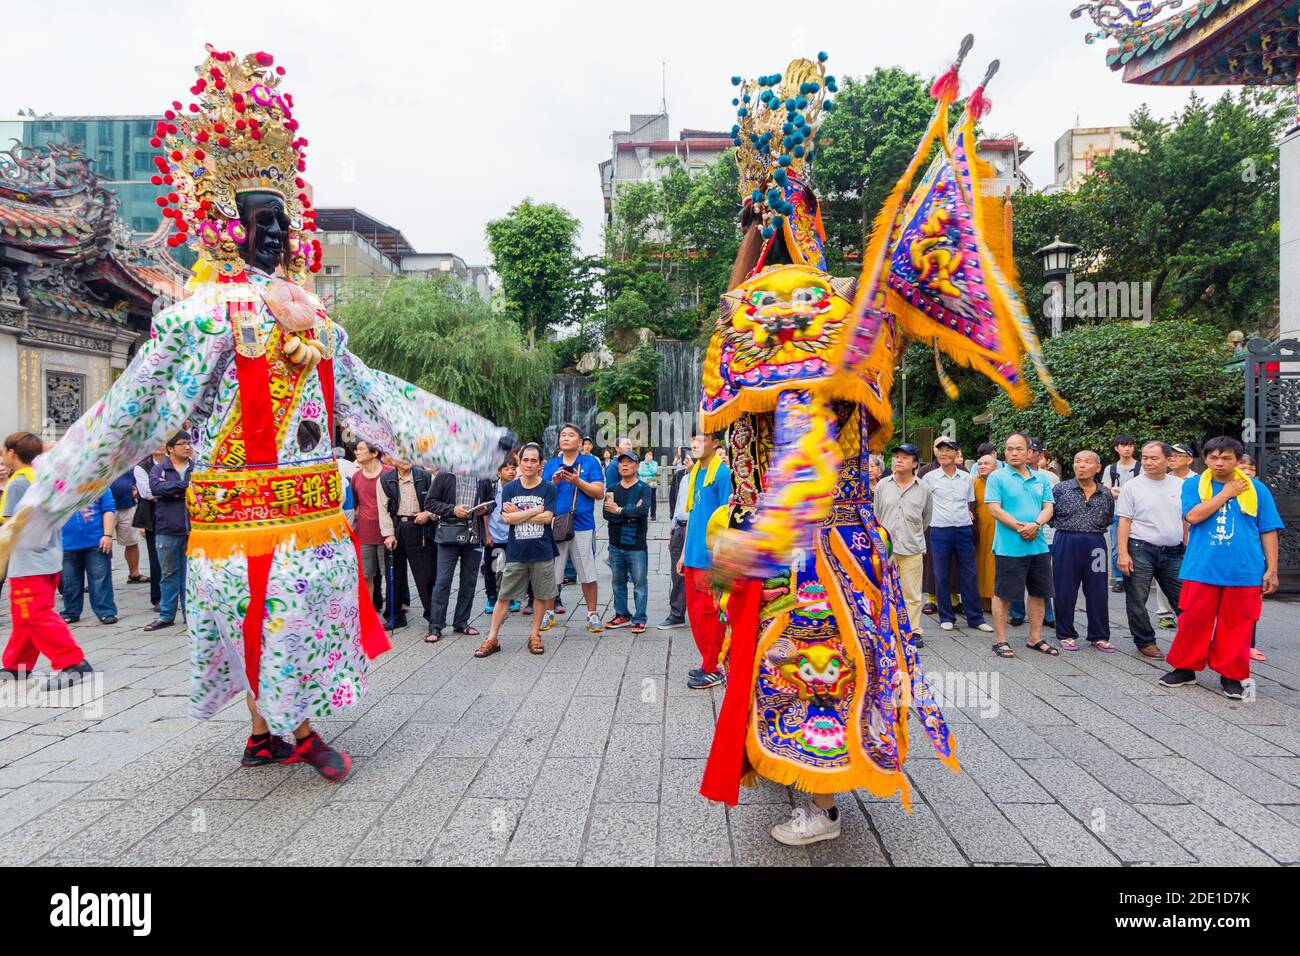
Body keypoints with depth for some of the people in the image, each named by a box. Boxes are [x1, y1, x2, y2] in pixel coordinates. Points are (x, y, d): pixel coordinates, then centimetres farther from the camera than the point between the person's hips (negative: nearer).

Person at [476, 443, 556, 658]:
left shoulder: (549, 488, -2)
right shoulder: (509, 488, 2)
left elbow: (547, 518, -13)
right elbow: (506, 518, -9)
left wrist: (518, 514, -11)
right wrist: (535, 511, -13)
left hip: (542, 552, -1)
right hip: (516, 552, 1)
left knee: (541, 595, 9)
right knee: (504, 596, 5)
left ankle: (535, 635, 25)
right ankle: (492, 638, 14)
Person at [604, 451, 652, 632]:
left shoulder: (644, 488, -3)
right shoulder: (612, 489, 9)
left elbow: (643, 509, -21)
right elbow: (607, 514, -5)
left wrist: (619, 511, -14)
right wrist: (630, 514, -16)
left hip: (636, 546, -4)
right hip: (616, 544, 4)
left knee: (640, 584, 1)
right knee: (618, 583, 13)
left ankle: (639, 619, 9)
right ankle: (622, 615, 26)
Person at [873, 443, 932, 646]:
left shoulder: (923, 488, 3)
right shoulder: (882, 485, 5)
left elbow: (927, 519, 16)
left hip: (912, 549, -1)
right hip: (886, 548, 1)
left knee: (912, 594, 4)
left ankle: (915, 631, 14)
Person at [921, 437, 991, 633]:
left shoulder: (966, 477, 8)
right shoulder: (929, 478, 1)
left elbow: (971, 503, 19)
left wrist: (969, 513, 5)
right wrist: (936, 516, 4)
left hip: (964, 529, 2)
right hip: (940, 530, -2)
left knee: (970, 575, 4)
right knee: (942, 576, 3)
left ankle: (975, 617, 12)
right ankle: (946, 617, 14)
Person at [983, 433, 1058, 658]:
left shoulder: (1040, 478, 11)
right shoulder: (997, 477, -4)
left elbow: (1048, 508, 5)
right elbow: (994, 509, -11)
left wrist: (1035, 524, -15)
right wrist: (1019, 527, -17)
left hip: (1038, 546, 5)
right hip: (1009, 547, -5)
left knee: (1038, 593, 12)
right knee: (1003, 595, 1)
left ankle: (1035, 639, 24)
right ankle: (1000, 640, 11)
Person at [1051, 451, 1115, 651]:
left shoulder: (1106, 494, 7)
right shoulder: (1061, 489, -1)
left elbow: (1109, 520, 20)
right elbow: (1048, 514, 3)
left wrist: (1095, 530, 10)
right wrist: (1066, 529, 2)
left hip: (1095, 545, 2)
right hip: (1066, 543, -2)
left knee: (1098, 593, 7)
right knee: (1065, 592, 4)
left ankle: (1099, 636, 20)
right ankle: (1066, 635, 17)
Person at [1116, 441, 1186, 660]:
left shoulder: (1180, 486, 8)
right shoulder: (1132, 486, -1)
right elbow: (1124, 521, -4)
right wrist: (1123, 553, -11)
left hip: (1173, 552, 3)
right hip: (1141, 551, -2)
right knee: (1137, 601, 2)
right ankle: (1145, 642, 16)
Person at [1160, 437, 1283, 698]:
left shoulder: (1257, 489, 6)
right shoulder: (1193, 485, 5)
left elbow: (1268, 531, 7)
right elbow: (1194, 515, -12)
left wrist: (1271, 569, 2)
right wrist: (1227, 493, -8)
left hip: (1243, 572, 1)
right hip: (1201, 569, 0)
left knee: (1236, 626, 6)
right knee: (1193, 621, 4)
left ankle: (1231, 676, 19)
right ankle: (1185, 668, 18)